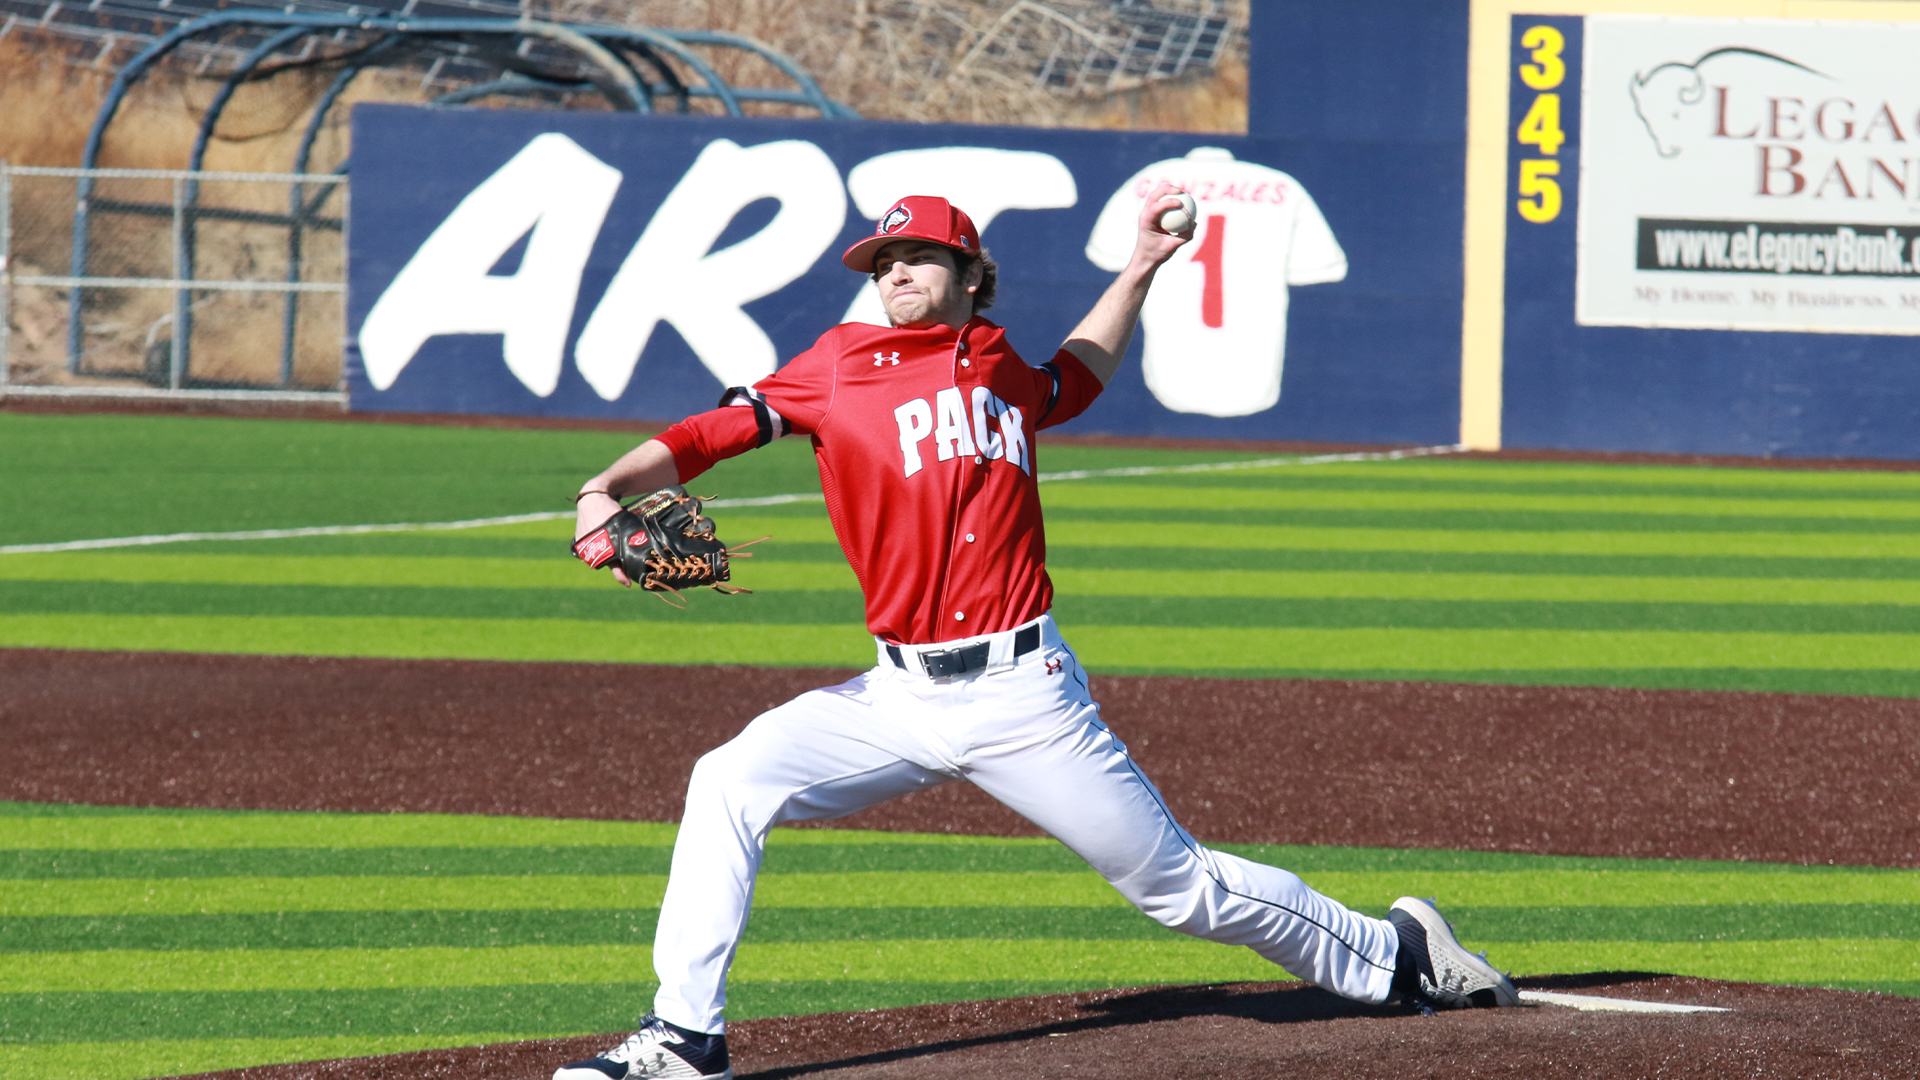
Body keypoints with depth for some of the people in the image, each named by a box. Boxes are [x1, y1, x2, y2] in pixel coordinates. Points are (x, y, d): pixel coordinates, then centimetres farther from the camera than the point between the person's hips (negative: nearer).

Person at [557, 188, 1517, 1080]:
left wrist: (1141, 267, 30)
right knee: (731, 784, -19)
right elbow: (711, 435, -4)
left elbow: (1076, 378, 36)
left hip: (1024, 695, 0)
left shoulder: (1004, 376, 11)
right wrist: (607, 491, -20)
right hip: (899, 698, 0)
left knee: (1181, 884, 5)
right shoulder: (844, 365, 5)